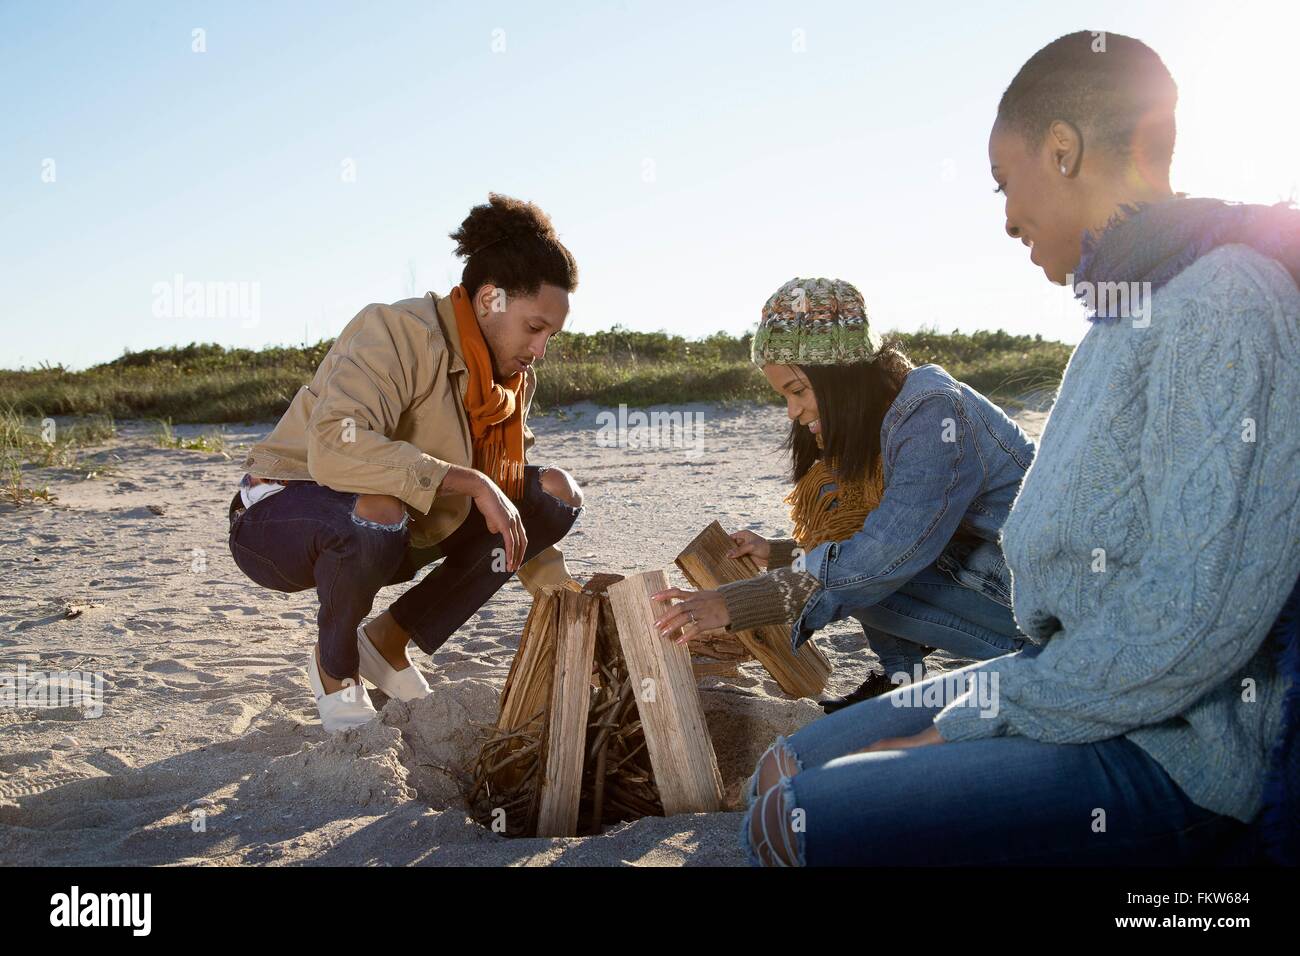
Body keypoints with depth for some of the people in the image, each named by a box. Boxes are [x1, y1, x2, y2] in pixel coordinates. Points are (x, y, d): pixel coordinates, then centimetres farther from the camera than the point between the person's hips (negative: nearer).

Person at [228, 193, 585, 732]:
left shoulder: (511, 378, 1)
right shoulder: (403, 334, -24)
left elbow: (506, 491, 6)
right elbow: (334, 445, -39)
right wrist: (471, 482, -38)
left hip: (407, 524, 8)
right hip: (279, 518, -7)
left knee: (556, 493, -5)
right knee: (374, 514, -42)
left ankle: (388, 642, 1)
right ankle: (334, 667, -8)